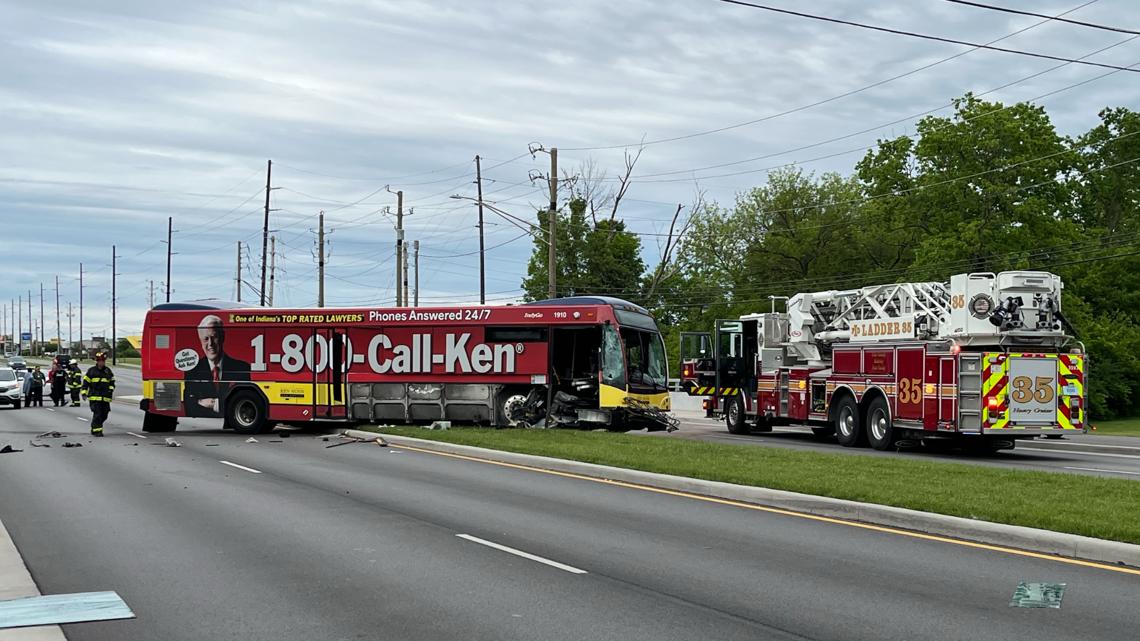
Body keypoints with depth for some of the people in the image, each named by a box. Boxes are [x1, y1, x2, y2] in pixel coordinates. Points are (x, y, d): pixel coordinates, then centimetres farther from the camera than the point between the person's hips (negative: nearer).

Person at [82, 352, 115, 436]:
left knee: (104, 414, 7)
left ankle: (94, 428, 26)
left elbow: (112, 382, 20)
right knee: (97, 414, -12)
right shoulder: (91, 371, 0)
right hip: (94, 397, -5)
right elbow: (86, 382, 1)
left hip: (105, 397, 5)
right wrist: (84, 393, -6)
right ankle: (96, 430, -8)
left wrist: (111, 389, 3)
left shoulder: (108, 371, 12)